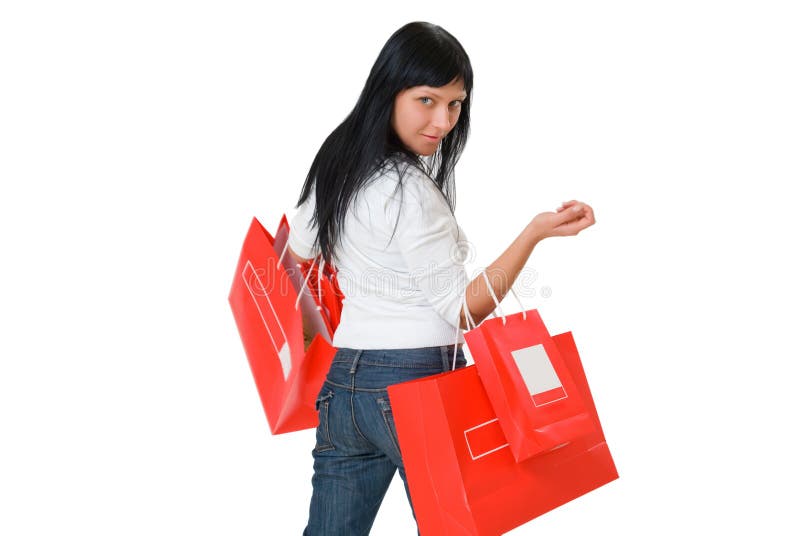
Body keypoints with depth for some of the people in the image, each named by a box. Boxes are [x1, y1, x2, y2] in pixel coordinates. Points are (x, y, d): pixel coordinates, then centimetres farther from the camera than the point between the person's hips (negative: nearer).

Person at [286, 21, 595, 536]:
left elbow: (297, 250, 20)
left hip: (345, 379, 8)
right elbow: (464, 309, -15)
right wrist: (536, 232, -20)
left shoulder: (340, 160, 6)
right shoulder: (409, 189, -19)